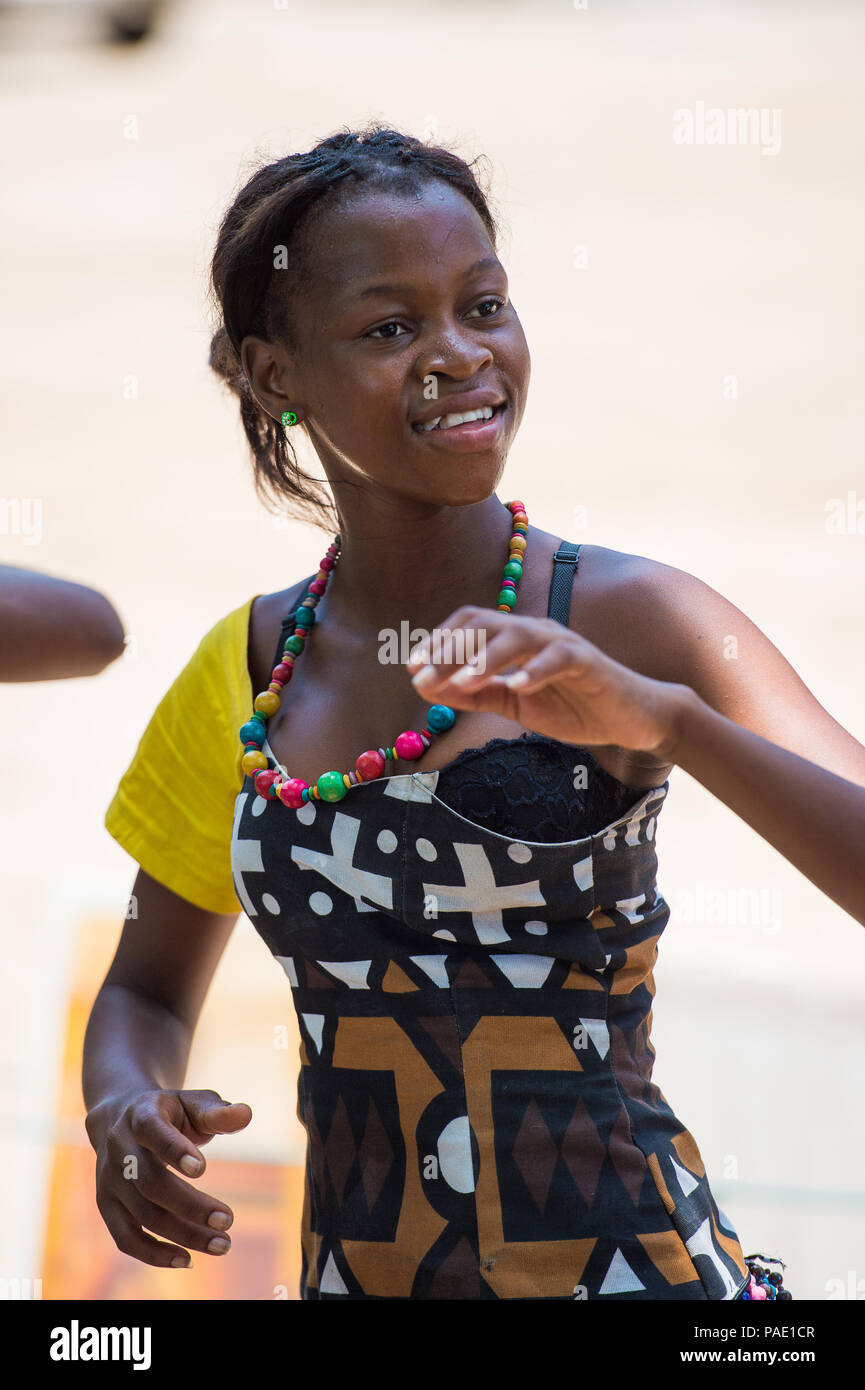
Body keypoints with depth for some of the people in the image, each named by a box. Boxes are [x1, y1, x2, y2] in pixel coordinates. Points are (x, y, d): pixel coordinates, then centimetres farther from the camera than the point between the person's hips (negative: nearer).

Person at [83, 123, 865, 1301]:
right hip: (352, 1270, 4)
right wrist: (125, 1106, -5)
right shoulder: (246, 668, 3)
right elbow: (149, 991, 15)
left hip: (632, 1264, -4)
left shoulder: (633, 621, -8)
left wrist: (663, 718, -29)